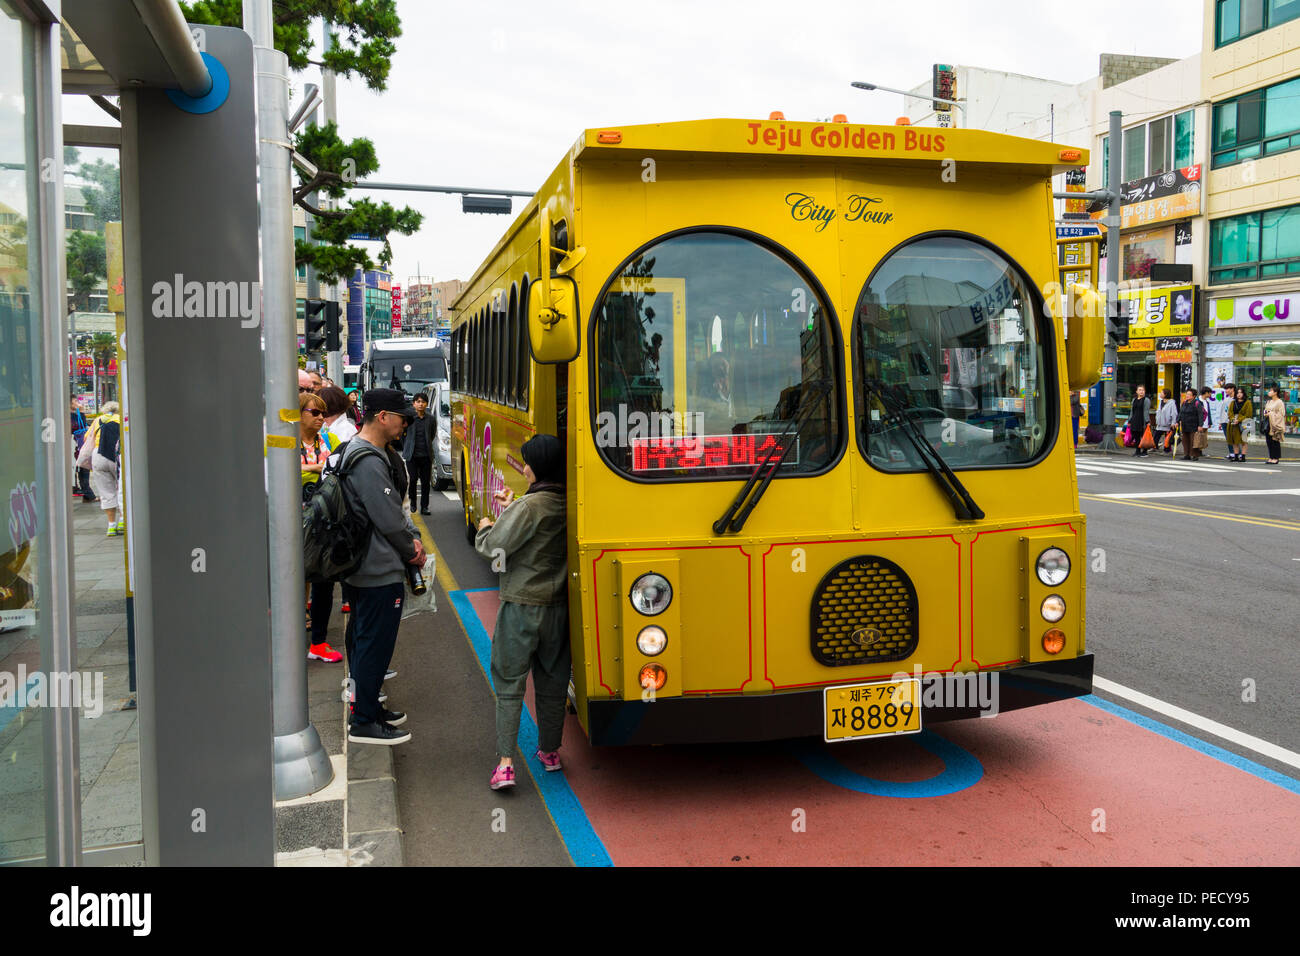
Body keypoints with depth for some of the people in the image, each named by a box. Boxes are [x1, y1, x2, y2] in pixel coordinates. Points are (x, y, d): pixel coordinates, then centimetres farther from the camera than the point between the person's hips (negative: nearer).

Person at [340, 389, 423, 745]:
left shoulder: (356, 451, 13)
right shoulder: (369, 462, -22)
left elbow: (394, 506, 14)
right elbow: (388, 521, -22)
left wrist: (411, 537, 2)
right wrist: (412, 551, -6)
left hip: (360, 569, 11)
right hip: (380, 573, -11)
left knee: (363, 639, 18)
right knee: (375, 644, -2)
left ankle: (368, 706, 31)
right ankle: (364, 724, 7)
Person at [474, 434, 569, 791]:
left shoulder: (529, 506, -19)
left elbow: (494, 547, -18)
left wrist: (485, 528, 2)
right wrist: (513, 508, 19)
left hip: (521, 606, -6)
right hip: (557, 605, 6)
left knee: (509, 684, 2)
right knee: (552, 682, 18)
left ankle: (505, 762, -2)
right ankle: (550, 751, 29)